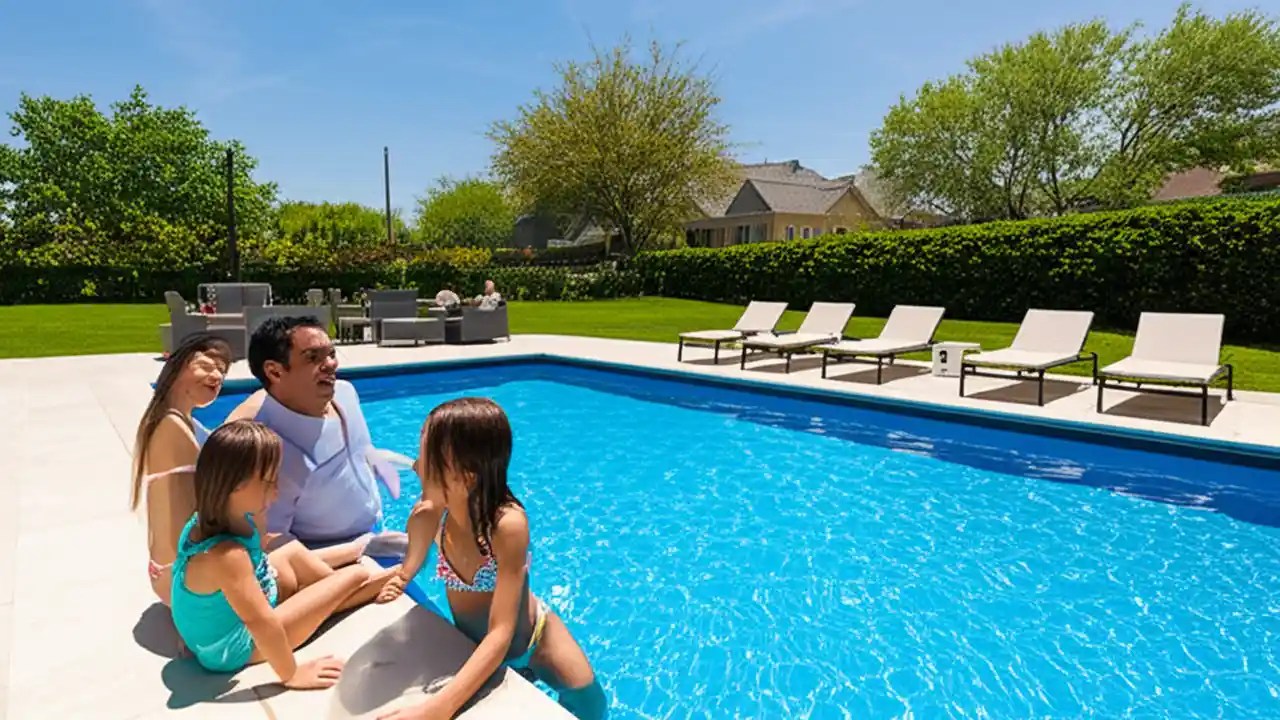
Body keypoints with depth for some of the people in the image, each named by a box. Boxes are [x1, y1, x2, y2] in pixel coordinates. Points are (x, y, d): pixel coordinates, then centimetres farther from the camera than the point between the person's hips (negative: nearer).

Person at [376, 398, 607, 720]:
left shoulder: (508, 524, -35)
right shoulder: (428, 516, -21)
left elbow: (501, 633, -37)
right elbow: (408, 569, -1)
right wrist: (394, 582, -24)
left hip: (531, 638, -3)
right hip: (474, 647, 4)